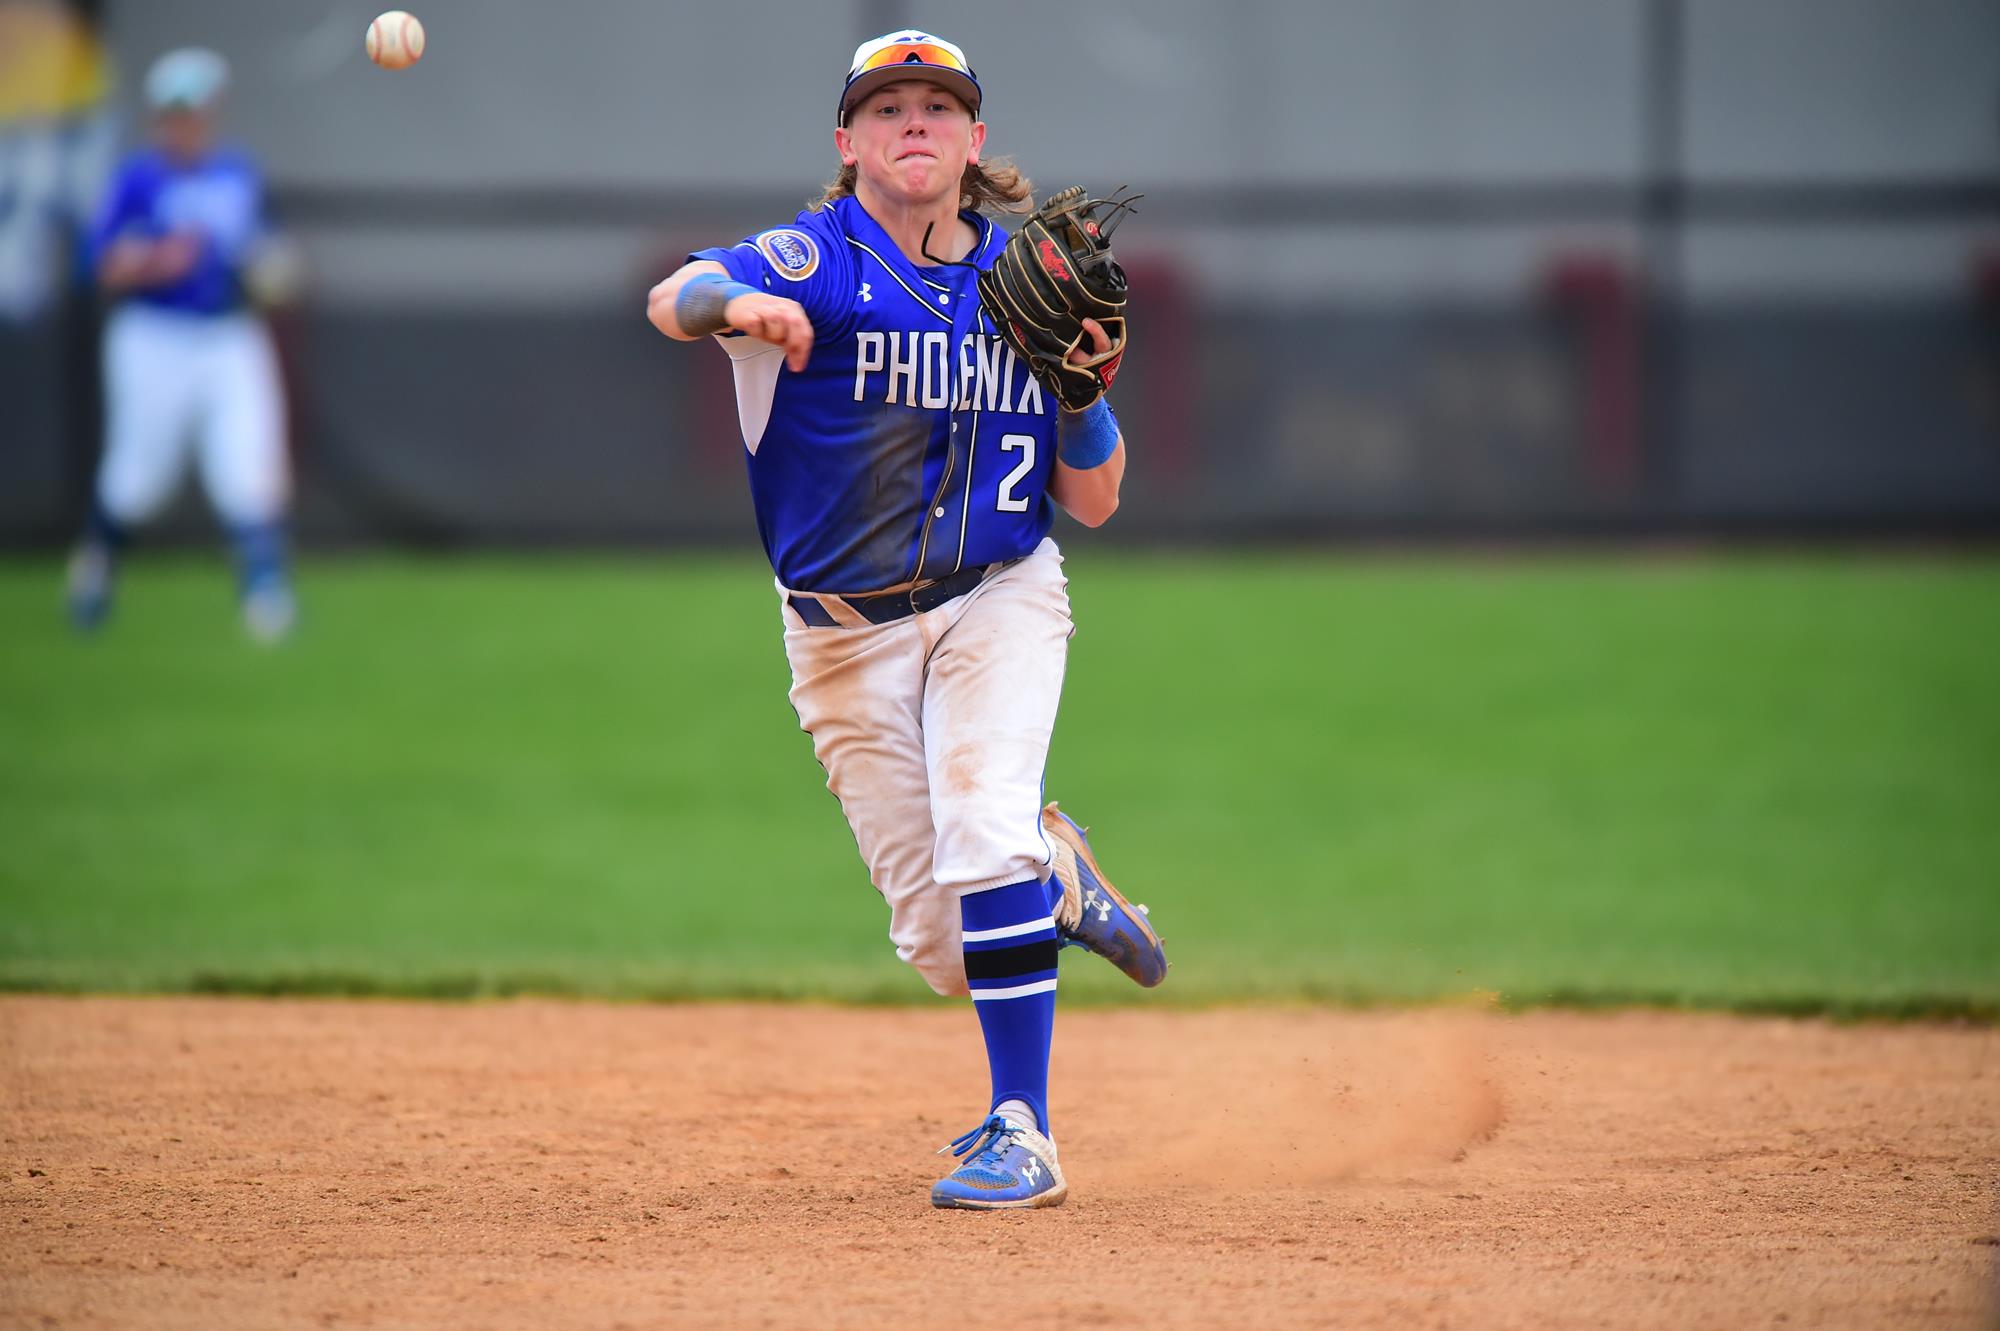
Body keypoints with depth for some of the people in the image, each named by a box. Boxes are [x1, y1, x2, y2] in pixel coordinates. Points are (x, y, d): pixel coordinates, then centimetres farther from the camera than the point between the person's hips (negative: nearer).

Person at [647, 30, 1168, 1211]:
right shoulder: (817, 262, -10)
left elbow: (1094, 502, 3)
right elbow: (672, 297, -32)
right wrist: (735, 304, -54)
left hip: (999, 599, 1)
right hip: (848, 633, -1)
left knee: (984, 833, -25)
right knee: (941, 947, 0)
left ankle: (1024, 1134, -19)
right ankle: (1057, 880, 35)